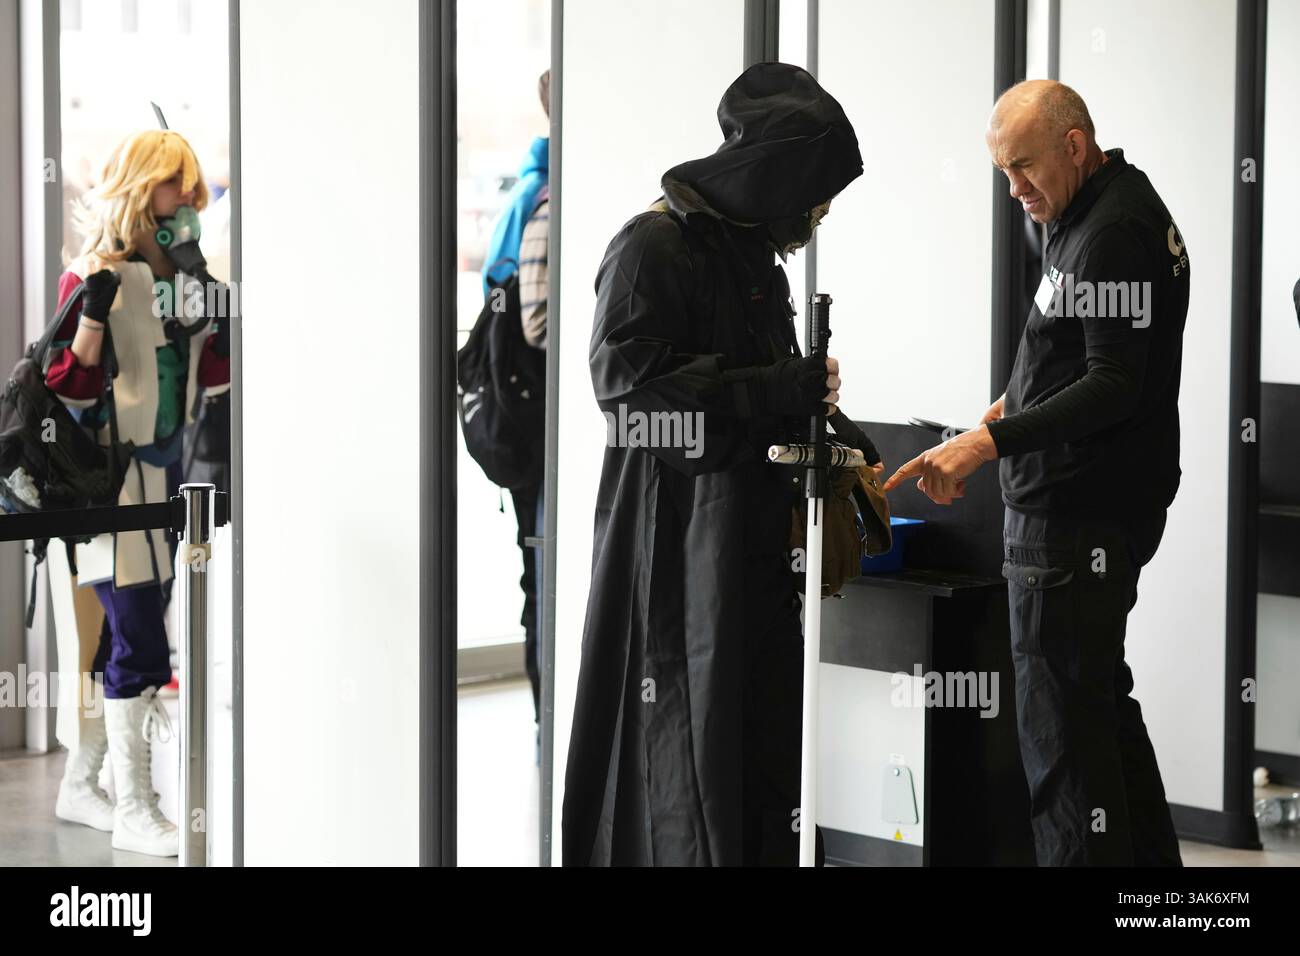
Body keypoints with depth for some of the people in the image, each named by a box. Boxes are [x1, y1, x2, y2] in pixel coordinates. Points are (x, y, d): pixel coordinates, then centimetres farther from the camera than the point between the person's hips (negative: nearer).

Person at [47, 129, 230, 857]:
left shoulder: (185, 273, 11)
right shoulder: (96, 277, -10)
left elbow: (209, 376, 15)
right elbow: (71, 388, -14)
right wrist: (94, 305, -26)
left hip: (167, 470, 7)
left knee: (122, 639, 13)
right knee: (141, 646, -8)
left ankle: (82, 783, 25)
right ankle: (134, 810, -1)